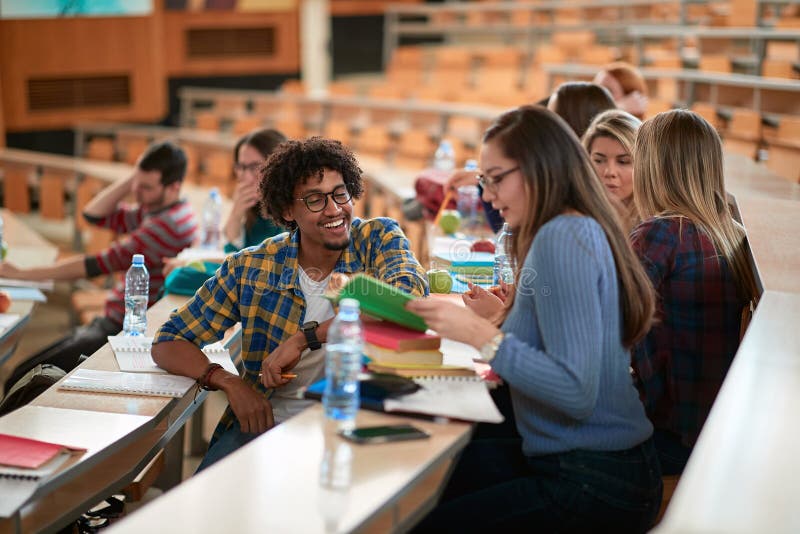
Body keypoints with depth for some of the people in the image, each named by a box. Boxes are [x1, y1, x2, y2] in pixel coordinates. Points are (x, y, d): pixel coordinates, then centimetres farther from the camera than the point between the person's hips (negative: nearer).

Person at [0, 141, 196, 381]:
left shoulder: (168, 223, -22)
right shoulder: (153, 210, 10)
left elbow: (98, 264, -22)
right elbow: (94, 214, 13)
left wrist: (23, 274, -17)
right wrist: (133, 178, 0)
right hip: (113, 323, 11)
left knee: (24, 378, -13)